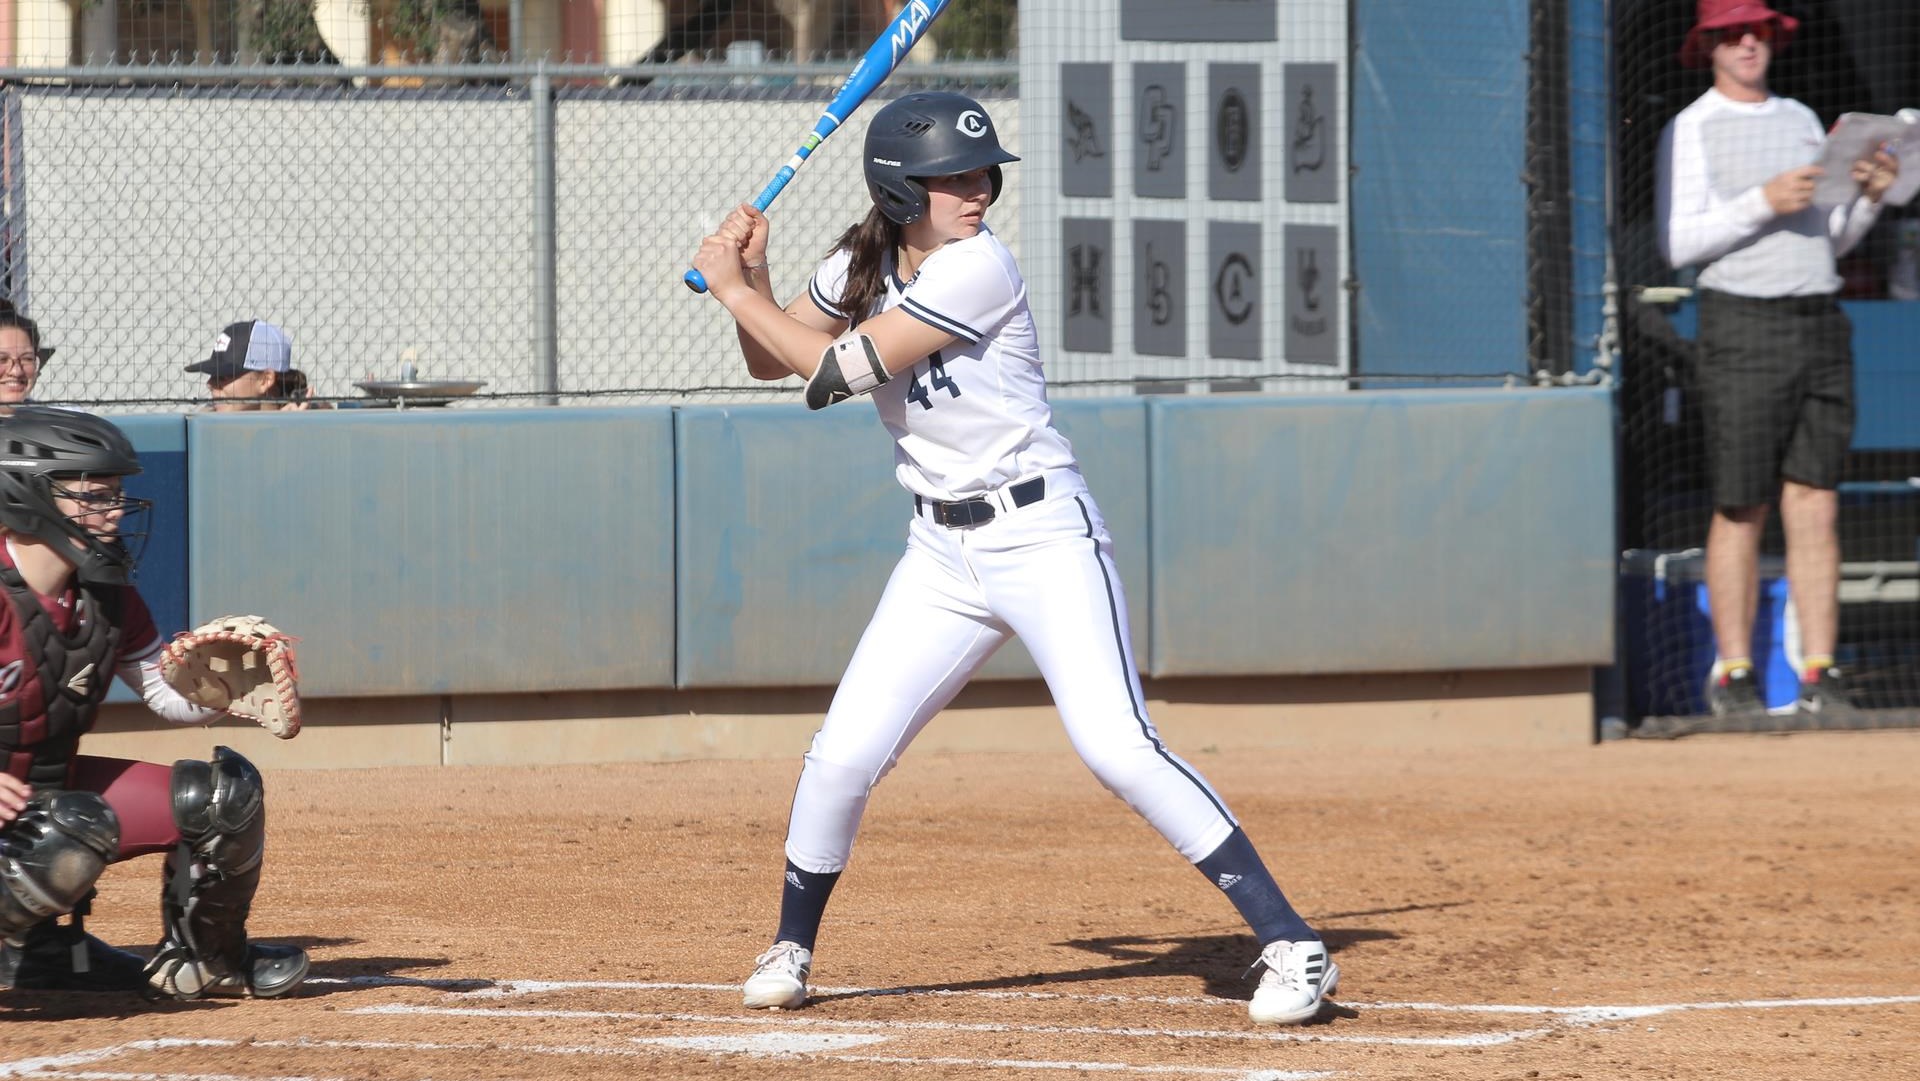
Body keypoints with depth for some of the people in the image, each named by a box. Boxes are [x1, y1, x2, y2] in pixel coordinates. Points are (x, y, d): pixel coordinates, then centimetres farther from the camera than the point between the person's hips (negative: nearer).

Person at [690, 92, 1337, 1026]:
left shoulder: (976, 267, -19)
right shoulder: (859, 269, 4)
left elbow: (836, 372, -20)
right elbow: (771, 360, 17)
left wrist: (733, 289, -10)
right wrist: (749, 284, -2)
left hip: (1044, 536, -6)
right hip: (941, 554, 6)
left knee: (1117, 746, -19)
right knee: (842, 756, 1)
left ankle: (1290, 945, -16)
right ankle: (791, 948, 25)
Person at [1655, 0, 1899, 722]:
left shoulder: (1801, 120, 17)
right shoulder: (1691, 131, 0)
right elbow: (1677, 243, -9)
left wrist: (1869, 197, 0)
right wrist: (1762, 203, -18)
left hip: (1821, 324, 5)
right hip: (1742, 328, -5)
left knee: (1816, 508, 2)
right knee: (1740, 510, -4)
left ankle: (1819, 675, 2)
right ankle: (1733, 675, 1)